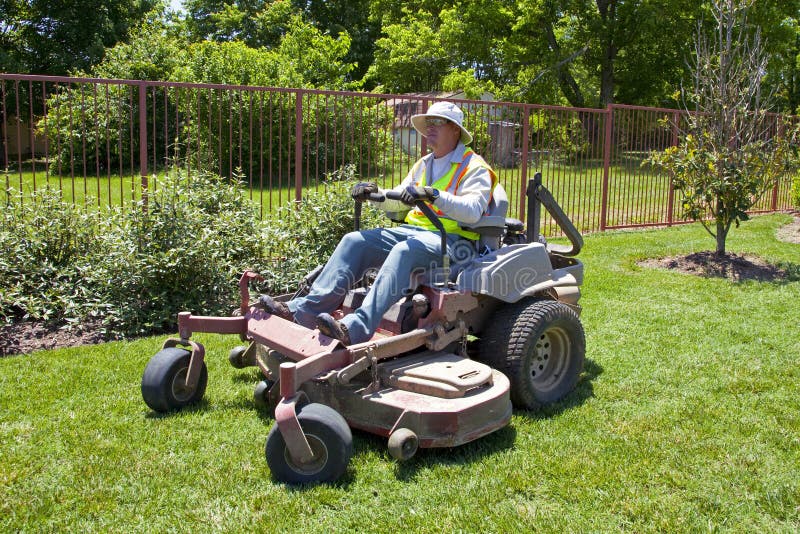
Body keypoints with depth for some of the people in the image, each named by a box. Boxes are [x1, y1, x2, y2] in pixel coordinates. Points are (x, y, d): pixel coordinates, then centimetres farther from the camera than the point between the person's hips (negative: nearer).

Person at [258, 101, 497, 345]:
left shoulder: (474, 166, 0)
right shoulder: (423, 164, 25)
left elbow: (473, 211, -17)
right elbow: (398, 201, 25)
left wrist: (432, 195, -29)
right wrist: (374, 193, 4)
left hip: (452, 238, -7)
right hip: (413, 229, 8)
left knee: (405, 250, -39)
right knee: (354, 241, -12)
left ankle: (356, 328, -51)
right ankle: (305, 309, -23)